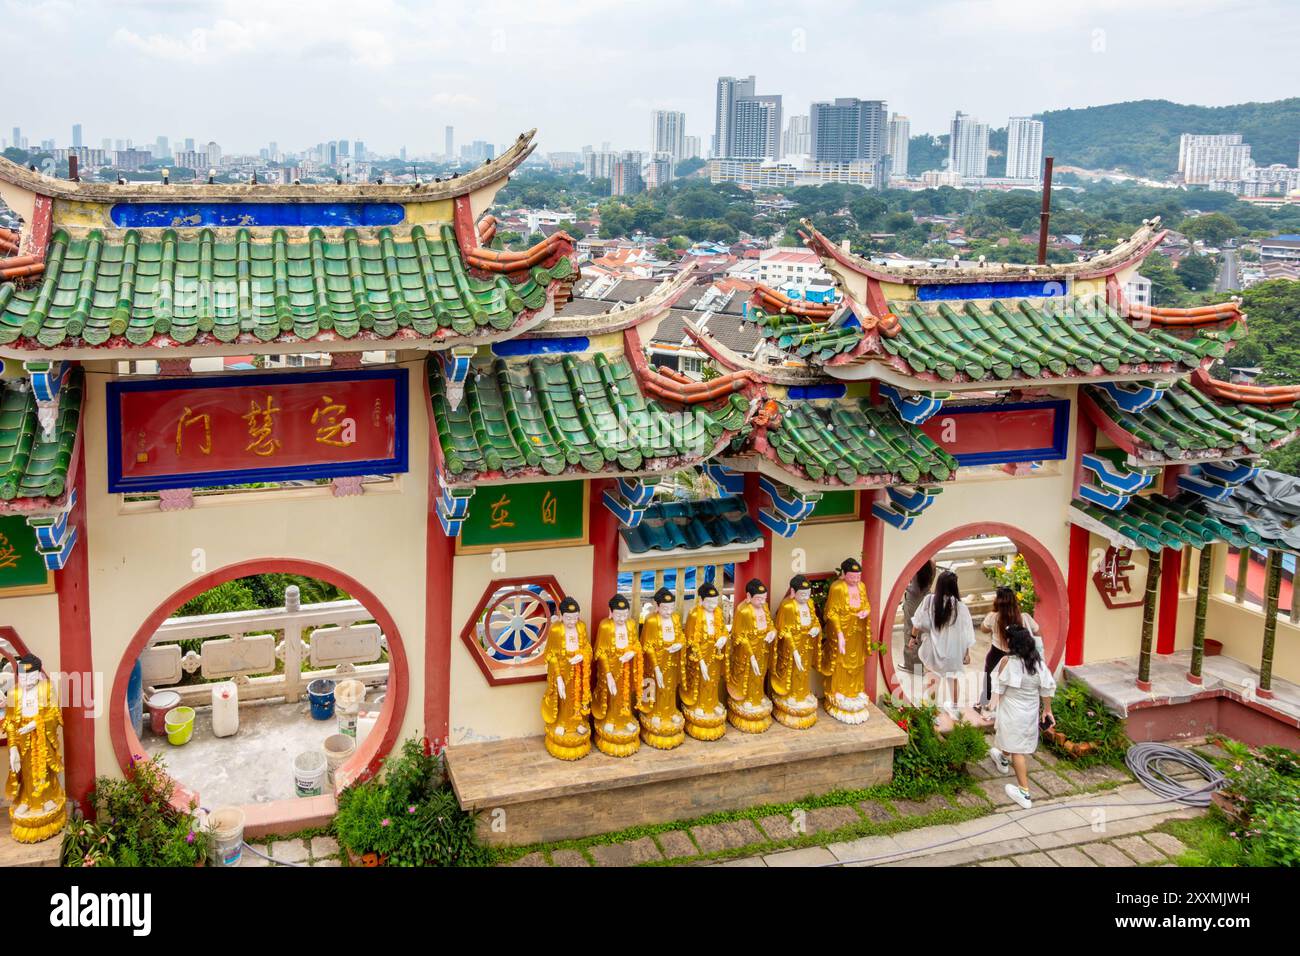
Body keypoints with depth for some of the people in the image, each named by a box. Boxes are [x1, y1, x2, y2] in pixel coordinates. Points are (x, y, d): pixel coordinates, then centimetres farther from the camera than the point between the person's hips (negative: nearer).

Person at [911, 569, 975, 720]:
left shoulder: (929, 600, -17)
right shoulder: (959, 607, -18)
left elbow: (918, 623, -7)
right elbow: (966, 632, -11)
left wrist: (913, 637, 11)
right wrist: (967, 653, 1)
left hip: (933, 648, 0)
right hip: (953, 649, 0)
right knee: (953, 677, 22)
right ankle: (954, 707, 32)